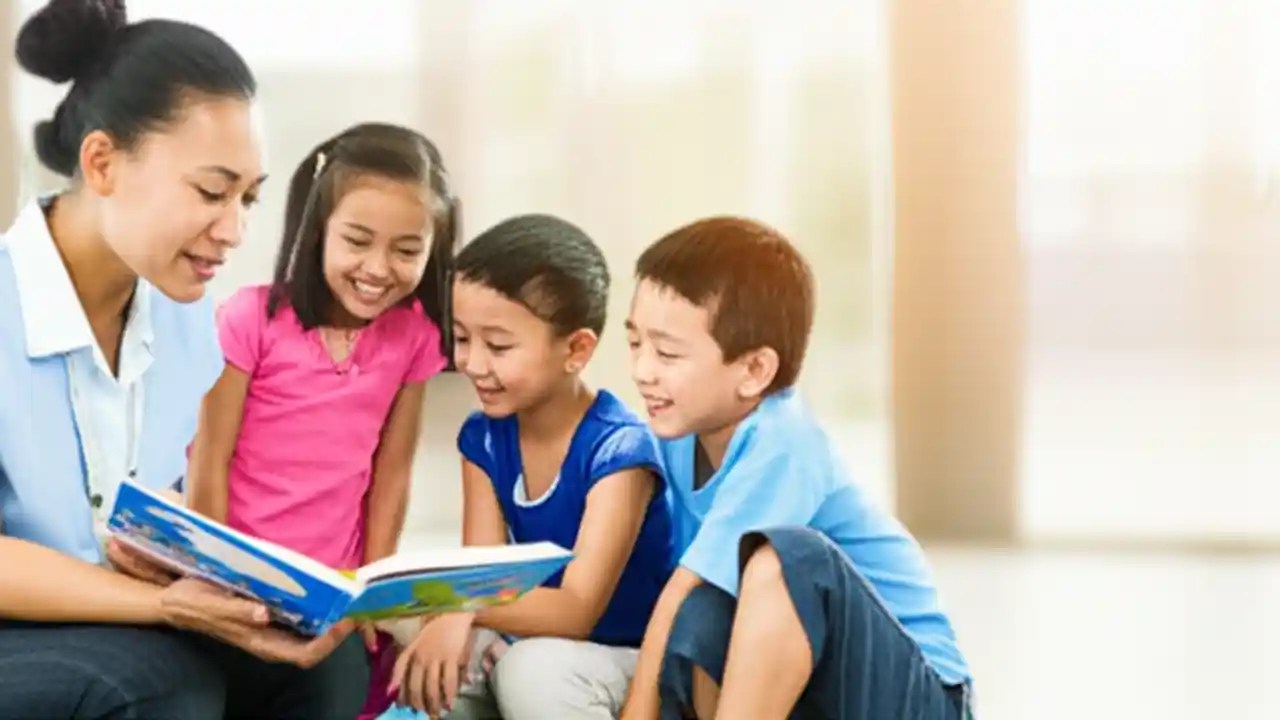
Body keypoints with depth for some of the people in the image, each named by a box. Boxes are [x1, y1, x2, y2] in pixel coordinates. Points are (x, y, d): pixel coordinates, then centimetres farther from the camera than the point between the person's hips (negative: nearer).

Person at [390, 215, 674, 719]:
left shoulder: (619, 449, -21)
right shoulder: (484, 438, -2)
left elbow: (576, 609, -29)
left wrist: (459, 607, -46)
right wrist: (455, 618, -33)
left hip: (631, 659, -5)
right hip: (537, 641, 6)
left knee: (534, 671, -35)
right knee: (429, 657, -23)